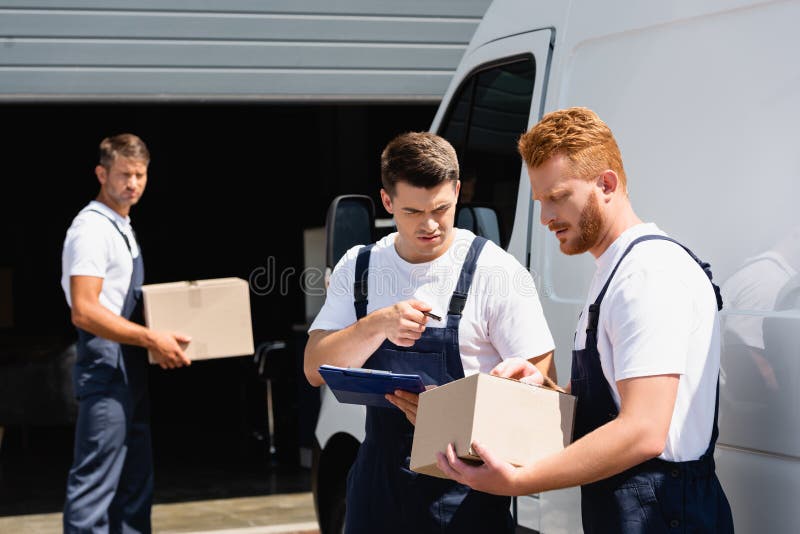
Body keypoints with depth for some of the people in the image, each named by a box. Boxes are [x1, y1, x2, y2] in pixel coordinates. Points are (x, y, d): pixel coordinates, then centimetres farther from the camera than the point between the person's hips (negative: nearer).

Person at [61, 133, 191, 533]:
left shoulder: (123, 229, 17)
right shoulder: (91, 228, -13)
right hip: (105, 365, -10)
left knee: (136, 483, 14)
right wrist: (151, 339, -24)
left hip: (132, 366, 10)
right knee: (95, 483, -10)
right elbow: (84, 311, -22)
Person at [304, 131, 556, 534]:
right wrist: (379, 325, -19)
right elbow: (316, 370, -2)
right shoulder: (357, 267, 5)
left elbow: (539, 378, -10)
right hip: (379, 480, 4)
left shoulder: (495, 272, -9)